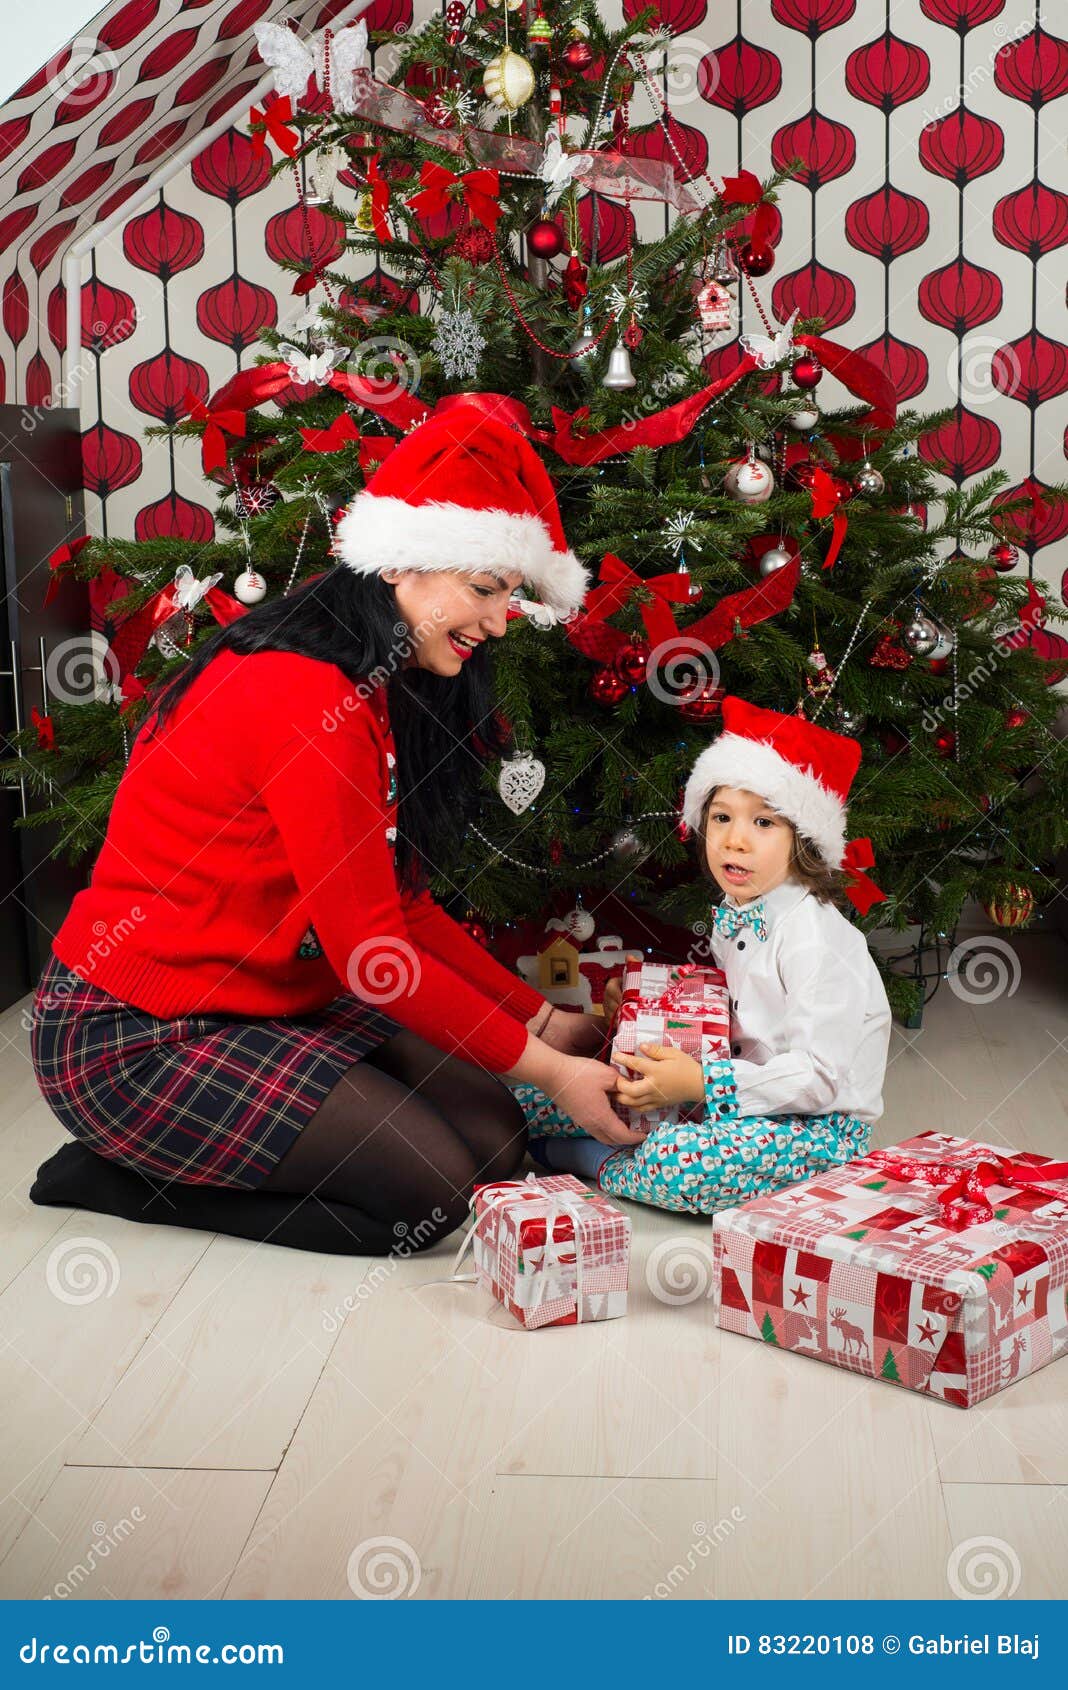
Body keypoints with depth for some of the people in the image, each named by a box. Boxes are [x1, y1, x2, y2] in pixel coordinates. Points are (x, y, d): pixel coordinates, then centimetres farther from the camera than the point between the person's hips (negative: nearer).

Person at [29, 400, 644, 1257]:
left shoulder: (374, 688, 9)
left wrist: (540, 1016, 6)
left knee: (494, 1138, -2)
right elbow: (371, 947, -21)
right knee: (437, 1188, -15)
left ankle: (155, 1159, 7)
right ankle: (126, 1179, 0)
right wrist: (545, 1068, -13)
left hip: (260, 1002, 10)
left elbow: (402, 903, 11)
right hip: (131, 1037, -10)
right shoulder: (307, 697, -23)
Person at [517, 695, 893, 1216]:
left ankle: (586, 1159, -9)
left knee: (677, 1163, -34)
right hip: (729, 1098, 8)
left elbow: (822, 1075, -25)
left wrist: (702, 1083, -28)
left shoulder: (814, 937, -22)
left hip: (817, 1125, -8)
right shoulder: (733, 918, 4)